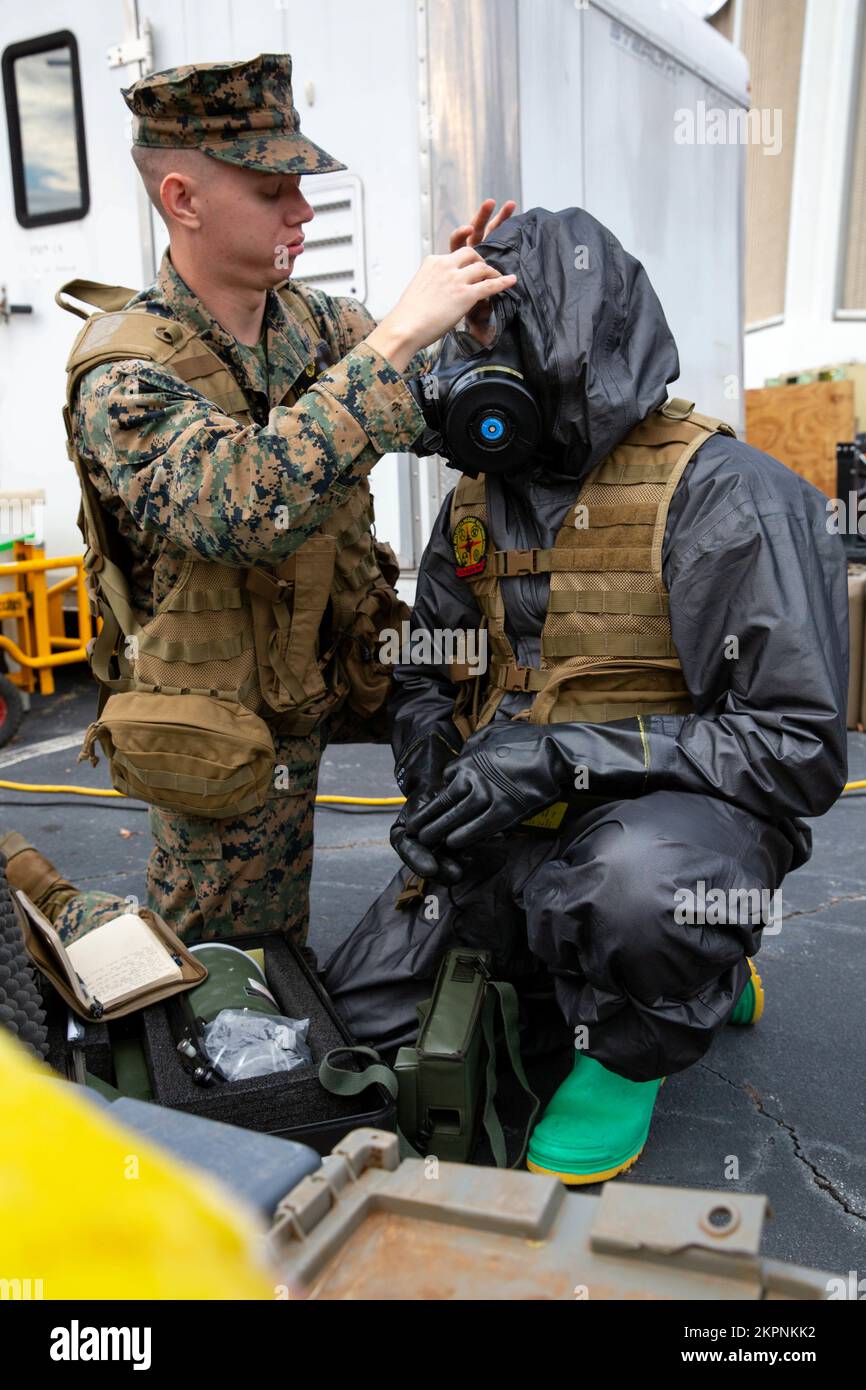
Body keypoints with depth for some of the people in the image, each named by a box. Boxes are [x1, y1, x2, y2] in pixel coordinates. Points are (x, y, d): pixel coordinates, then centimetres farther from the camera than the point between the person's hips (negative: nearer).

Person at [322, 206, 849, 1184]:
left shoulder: (721, 495, -15)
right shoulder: (479, 499, 6)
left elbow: (799, 746, -20)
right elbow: (423, 678, 17)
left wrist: (562, 754, -27)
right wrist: (440, 792, -4)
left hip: (681, 804, -7)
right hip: (514, 816, 7)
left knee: (636, 885, -42)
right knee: (359, 1019, 5)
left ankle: (629, 1048, -2)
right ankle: (684, 965, 16)